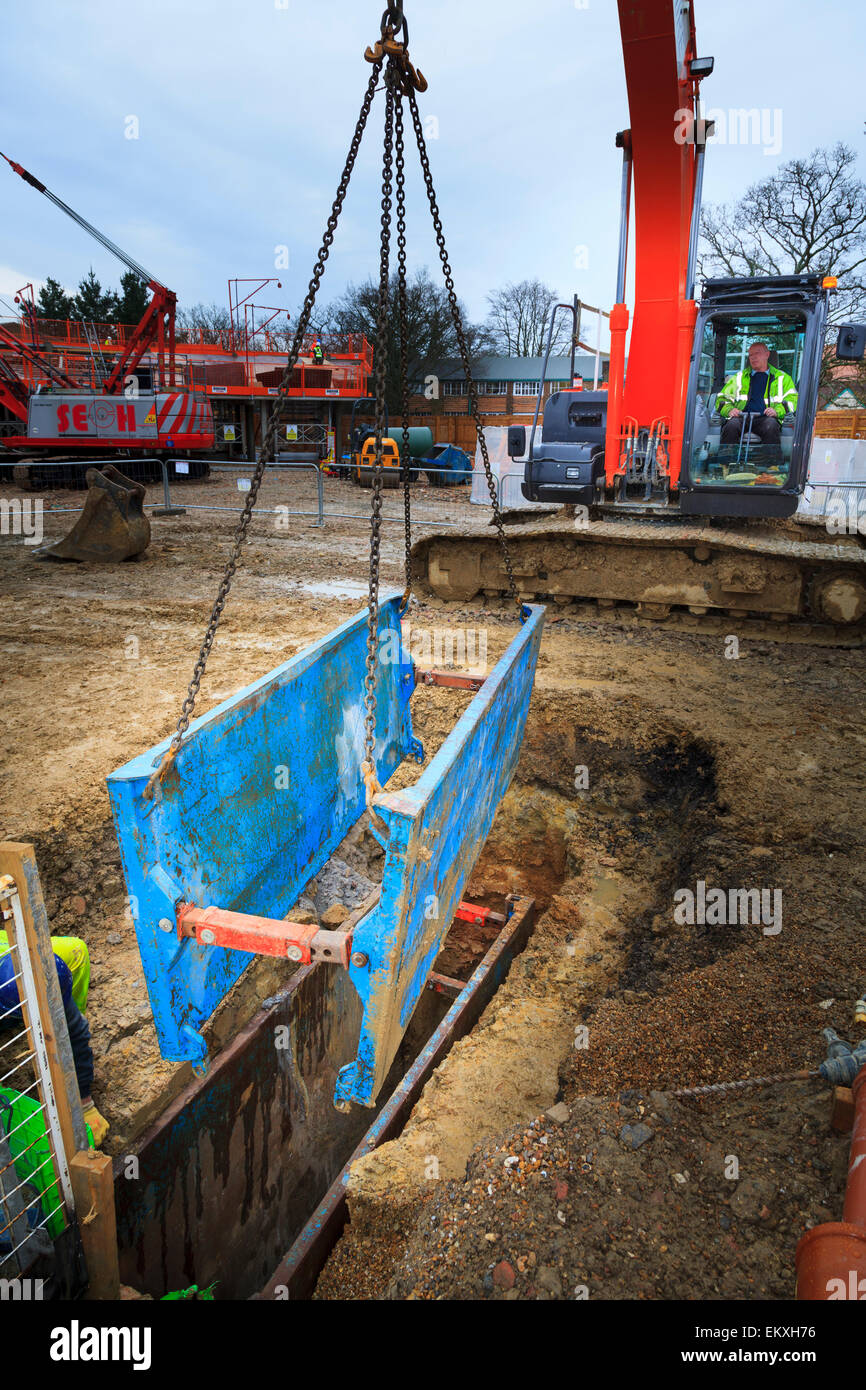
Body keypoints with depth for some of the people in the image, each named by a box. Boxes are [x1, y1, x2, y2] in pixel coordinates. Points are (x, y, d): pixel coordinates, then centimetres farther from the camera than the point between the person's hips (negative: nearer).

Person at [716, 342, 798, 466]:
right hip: (741, 417, 1)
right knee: (732, 425, -36)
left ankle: (775, 465, -40)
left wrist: (777, 410, -8)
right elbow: (722, 398, 23)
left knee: (771, 425, -38)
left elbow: (792, 400, 14)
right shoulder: (739, 377, 30)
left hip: (765, 417, -1)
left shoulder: (782, 378, 24)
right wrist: (729, 410, -1)